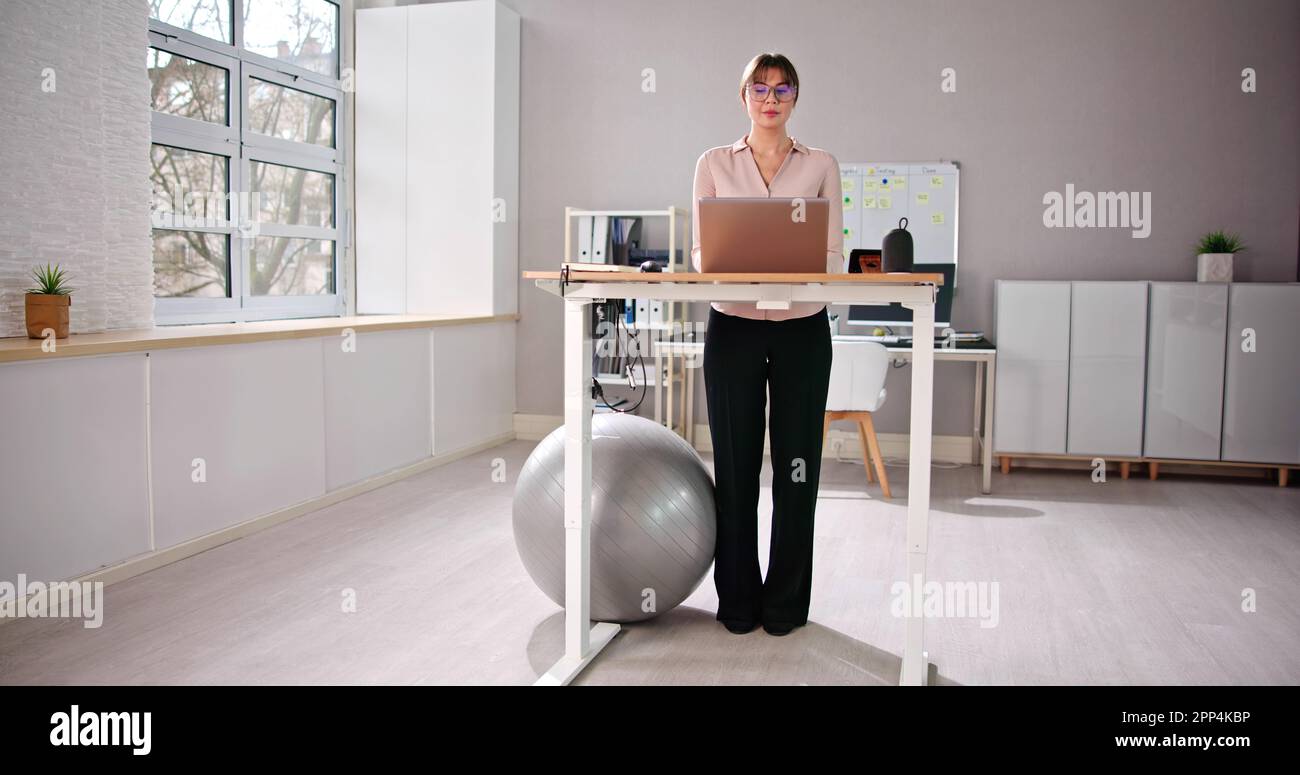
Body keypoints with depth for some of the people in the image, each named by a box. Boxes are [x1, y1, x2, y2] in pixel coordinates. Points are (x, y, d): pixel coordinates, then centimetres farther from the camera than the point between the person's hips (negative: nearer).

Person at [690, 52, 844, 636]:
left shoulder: (820, 166, 8)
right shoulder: (714, 163, 8)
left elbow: (834, 253, 3)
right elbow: (699, 248, 4)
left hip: (802, 329, 1)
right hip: (733, 326, 0)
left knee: (797, 466, 4)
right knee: (735, 465, 3)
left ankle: (786, 601, 18)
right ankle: (738, 599, 18)